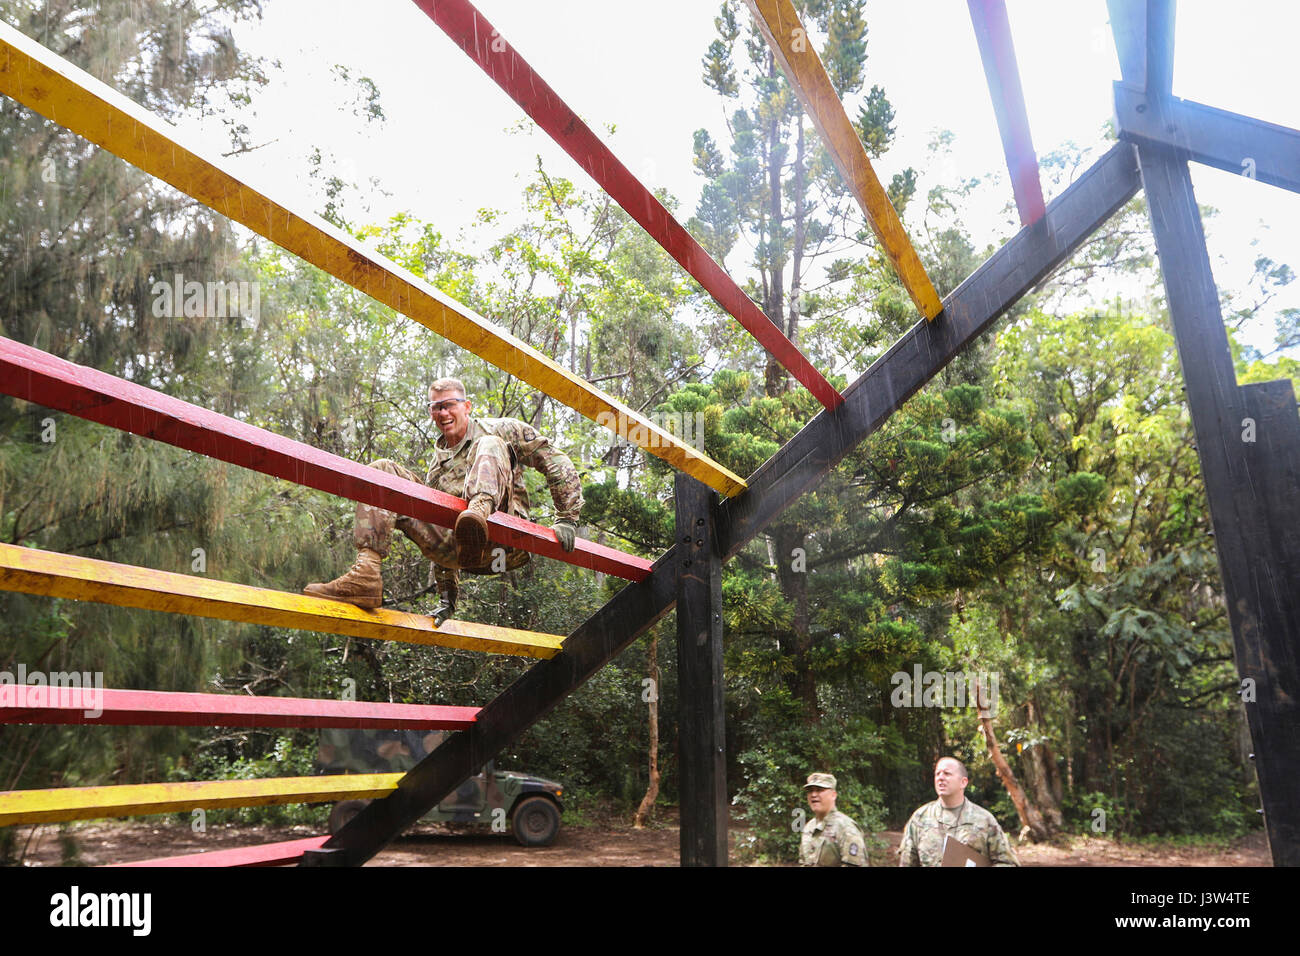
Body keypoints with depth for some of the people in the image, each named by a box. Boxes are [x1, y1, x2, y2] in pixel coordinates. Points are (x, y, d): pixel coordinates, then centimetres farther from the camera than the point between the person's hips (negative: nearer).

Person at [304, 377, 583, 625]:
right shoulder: (436, 470, 30)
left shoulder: (500, 430, 17)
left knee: (490, 446, -21)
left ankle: (481, 509, -55)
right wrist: (447, 597, 23)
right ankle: (365, 574, -24)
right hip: (458, 550, 4)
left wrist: (567, 519, -1)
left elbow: (557, 463, 10)